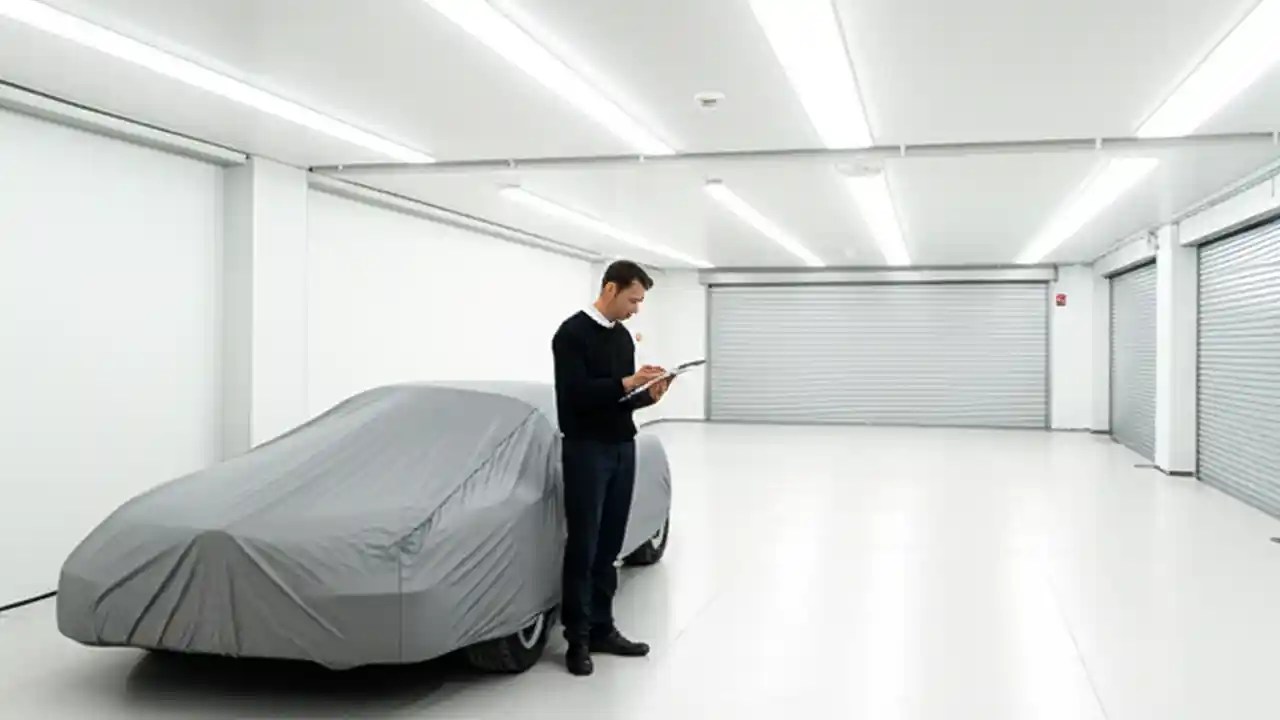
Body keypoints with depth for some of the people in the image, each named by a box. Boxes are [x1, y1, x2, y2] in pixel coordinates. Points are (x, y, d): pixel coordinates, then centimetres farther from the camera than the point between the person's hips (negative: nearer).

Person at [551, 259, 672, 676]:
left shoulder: (623, 336, 14)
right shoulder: (573, 333, -11)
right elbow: (576, 393, -20)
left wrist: (650, 395, -1)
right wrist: (628, 382, -21)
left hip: (622, 448, 8)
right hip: (587, 451, -7)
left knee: (609, 547, 10)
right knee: (583, 548, -2)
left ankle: (602, 629, 18)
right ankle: (577, 638, 7)